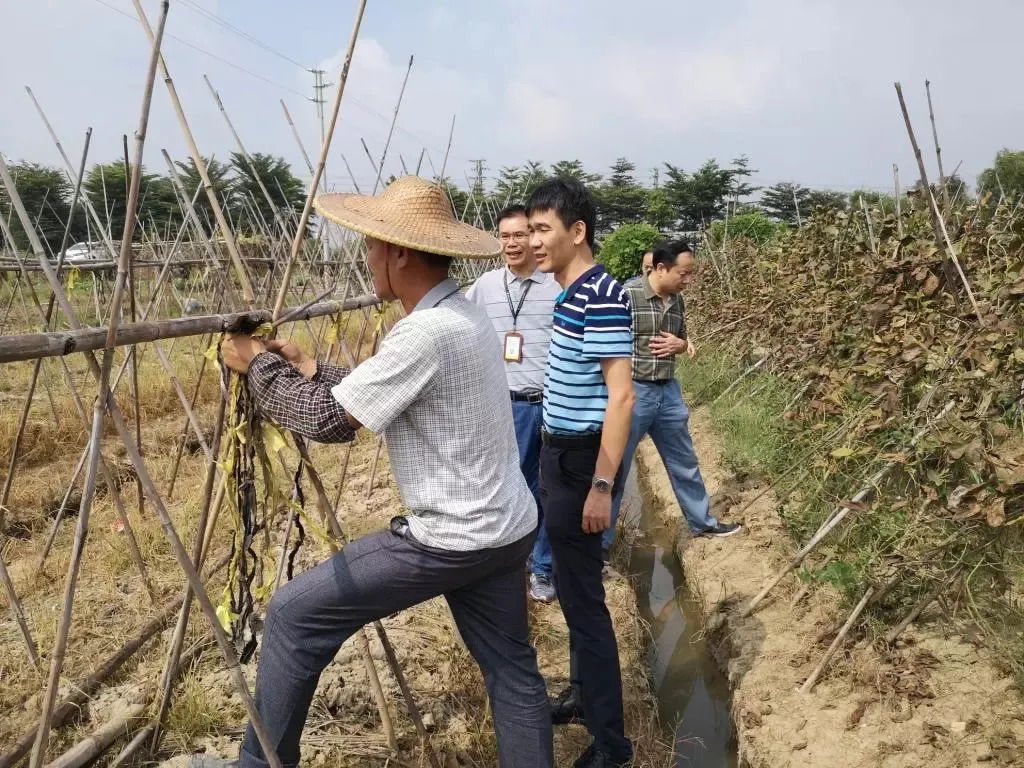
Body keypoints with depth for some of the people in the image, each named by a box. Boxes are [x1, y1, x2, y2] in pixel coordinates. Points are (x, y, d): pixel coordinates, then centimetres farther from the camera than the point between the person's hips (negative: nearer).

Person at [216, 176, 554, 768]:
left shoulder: (427, 332, -23)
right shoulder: (463, 314, 7)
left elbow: (327, 418, -18)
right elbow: (363, 402, 15)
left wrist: (259, 364, -4)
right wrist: (308, 368, 10)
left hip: (452, 539, -9)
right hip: (505, 529, 9)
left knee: (295, 614, 4)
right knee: (512, 670, 19)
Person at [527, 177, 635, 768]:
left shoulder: (603, 294, -19)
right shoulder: (572, 293, 10)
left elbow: (620, 397, -22)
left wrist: (601, 485, -23)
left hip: (581, 461, -9)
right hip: (560, 455, 9)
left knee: (582, 592, -2)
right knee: (572, 585, 19)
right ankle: (583, 693, 36)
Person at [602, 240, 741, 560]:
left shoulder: (677, 301, 5)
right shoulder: (626, 297, -16)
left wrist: (680, 345, -5)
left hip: (669, 391, 7)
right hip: (632, 392, -6)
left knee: (685, 463, 20)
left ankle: (702, 521, 39)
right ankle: (600, 541, 17)